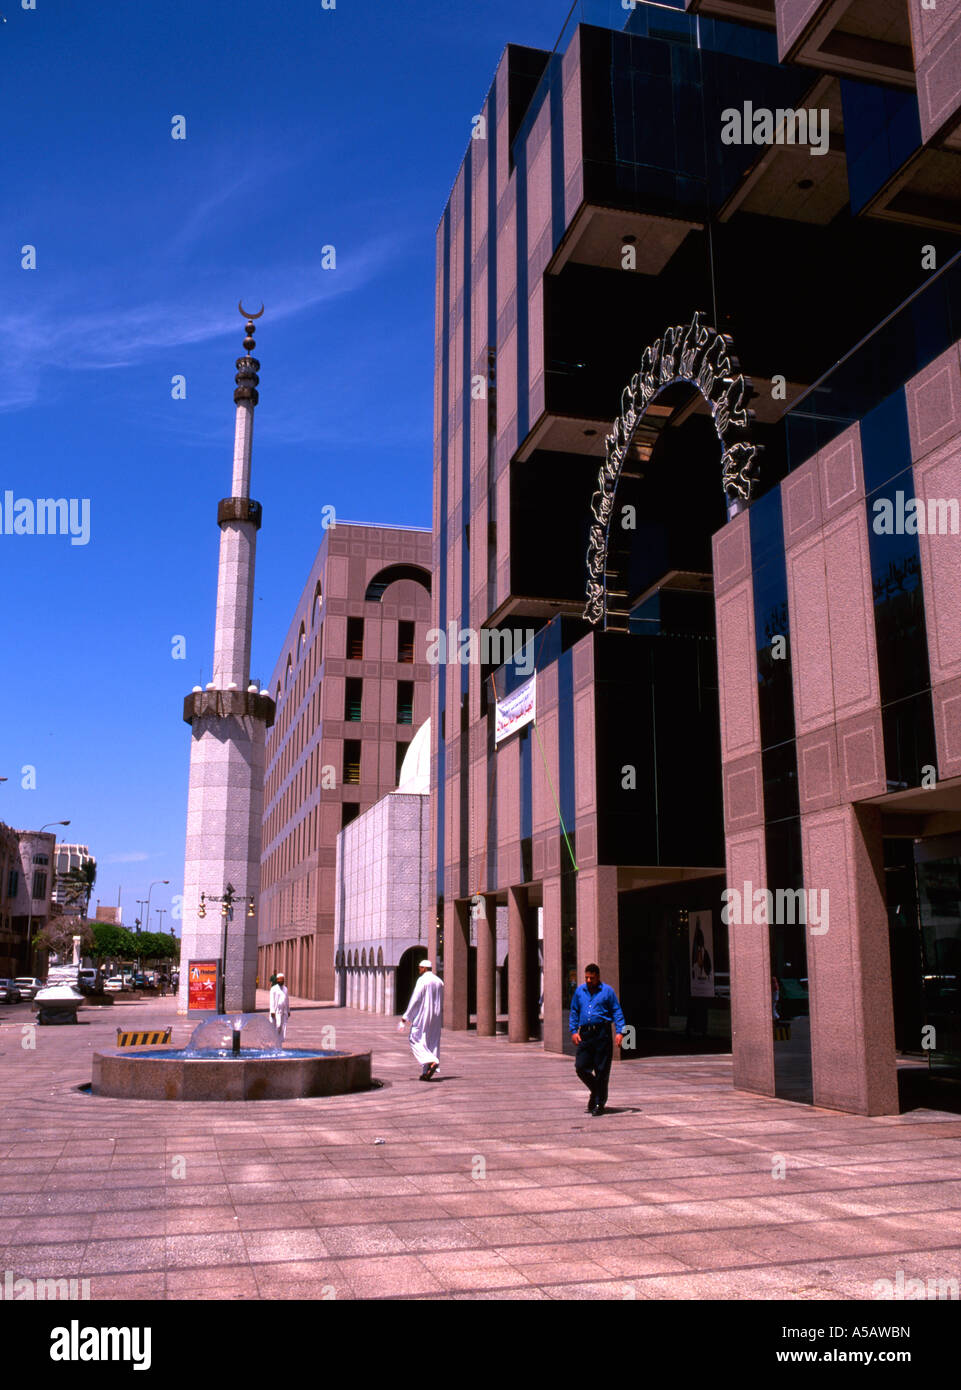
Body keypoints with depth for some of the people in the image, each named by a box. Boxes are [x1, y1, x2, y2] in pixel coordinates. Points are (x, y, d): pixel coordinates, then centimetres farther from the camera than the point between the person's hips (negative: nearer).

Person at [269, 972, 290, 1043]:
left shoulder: (285, 989, 14)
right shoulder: (274, 989, -4)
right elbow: (272, 1000, -9)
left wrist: (288, 1011, 17)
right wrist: (272, 1011, -16)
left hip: (284, 1011, 5)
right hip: (276, 1011, -5)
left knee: (283, 1028, 3)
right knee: (277, 1026, -11)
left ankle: (280, 1044, 8)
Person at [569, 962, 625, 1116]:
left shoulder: (607, 991, 2)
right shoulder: (579, 991, 13)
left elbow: (617, 1011, 2)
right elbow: (574, 1012, 18)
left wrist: (620, 1031, -8)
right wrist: (574, 1031, 6)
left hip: (602, 1034, -4)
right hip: (584, 1034, 4)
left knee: (601, 1070, -2)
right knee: (581, 1067, -1)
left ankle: (599, 1103, 9)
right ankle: (595, 1091, 24)